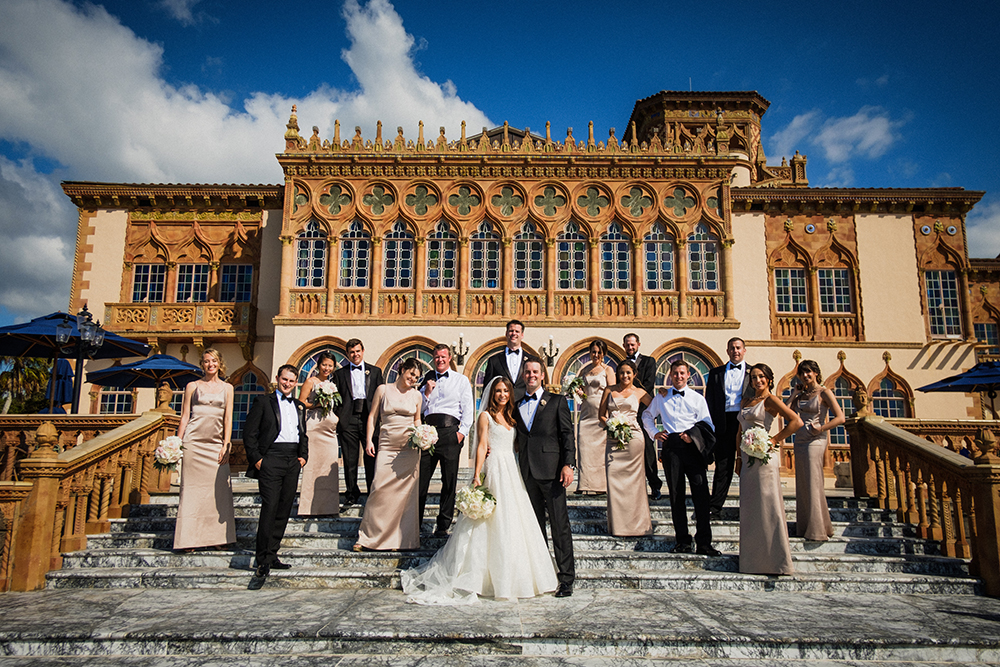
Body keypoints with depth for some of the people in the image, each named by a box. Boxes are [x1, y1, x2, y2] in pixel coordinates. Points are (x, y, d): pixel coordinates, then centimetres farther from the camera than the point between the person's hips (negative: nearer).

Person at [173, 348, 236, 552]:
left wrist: (226, 445, -1)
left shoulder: (227, 388, 12)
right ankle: (190, 539, 5)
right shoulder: (192, 386, 10)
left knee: (218, 489, -3)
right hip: (193, 442, -1)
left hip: (216, 445, 1)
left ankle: (215, 537, 5)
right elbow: (184, 417, 8)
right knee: (192, 488, -2)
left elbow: (228, 418, 7)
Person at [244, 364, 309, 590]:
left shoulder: (299, 406, 20)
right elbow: (249, 431, 0)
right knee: (269, 509, -11)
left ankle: (272, 556, 15)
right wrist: (256, 458, -8)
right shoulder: (263, 401, 5)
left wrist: (303, 455, 9)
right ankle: (263, 563, -8)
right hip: (271, 459, -5)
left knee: (284, 510, 7)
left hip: (293, 461, 5)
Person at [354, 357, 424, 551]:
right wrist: (369, 440, -3)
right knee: (380, 488, -10)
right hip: (387, 446, -2)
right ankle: (366, 536, 4)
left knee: (406, 492, 1)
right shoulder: (383, 390, 4)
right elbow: (373, 416, 6)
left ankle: (403, 538, 12)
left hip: (409, 448, 2)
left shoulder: (416, 395, 10)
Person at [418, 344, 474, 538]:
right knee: (420, 479, 1)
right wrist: (427, 392, 3)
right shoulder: (427, 379, 19)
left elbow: (467, 410, 5)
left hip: (450, 430, -2)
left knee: (449, 482, -1)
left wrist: (462, 432, -6)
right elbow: (419, 409, 18)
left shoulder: (461, 380, 12)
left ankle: (442, 527, 8)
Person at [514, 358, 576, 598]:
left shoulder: (557, 401, 4)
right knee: (535, 526, 11)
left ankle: (566, 578, 4)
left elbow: (567, 434, -2)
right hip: (527, 471, 4)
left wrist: (568, 464, -11)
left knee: (560, 525, -3)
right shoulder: (517, 405, 15)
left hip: (551, 470, -4)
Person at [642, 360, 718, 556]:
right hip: (671, 447, 1)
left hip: (693, 446, -1)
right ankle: (683, 540, 10)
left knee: (701, 492, -8)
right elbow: (647, 416, 27)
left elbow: (707, 425, 7)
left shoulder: (697, 398, 12)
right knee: (676, 494, 2)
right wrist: (654, 433, 12)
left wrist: (693, 435, -11)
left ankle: (704, 543, -4)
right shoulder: (661, 397, 16)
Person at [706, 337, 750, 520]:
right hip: (724, 422, 1)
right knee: (723, 467, 3)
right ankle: (715, 508, 5)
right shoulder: (716, 373, 13)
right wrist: (710, 424, -1)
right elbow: (709, 400, 9)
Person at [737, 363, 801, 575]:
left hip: (763, 457, -8)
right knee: (749, 507, 10)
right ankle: (752, 559, 19)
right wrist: (739, 458, 15)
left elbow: (796, 421, -16)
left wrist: (773, 440, -13)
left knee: (767, 505, -4)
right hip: (748, 457, 8)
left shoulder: (770, 400, -6)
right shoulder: (746, 401, 16)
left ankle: (775, 559, 4)